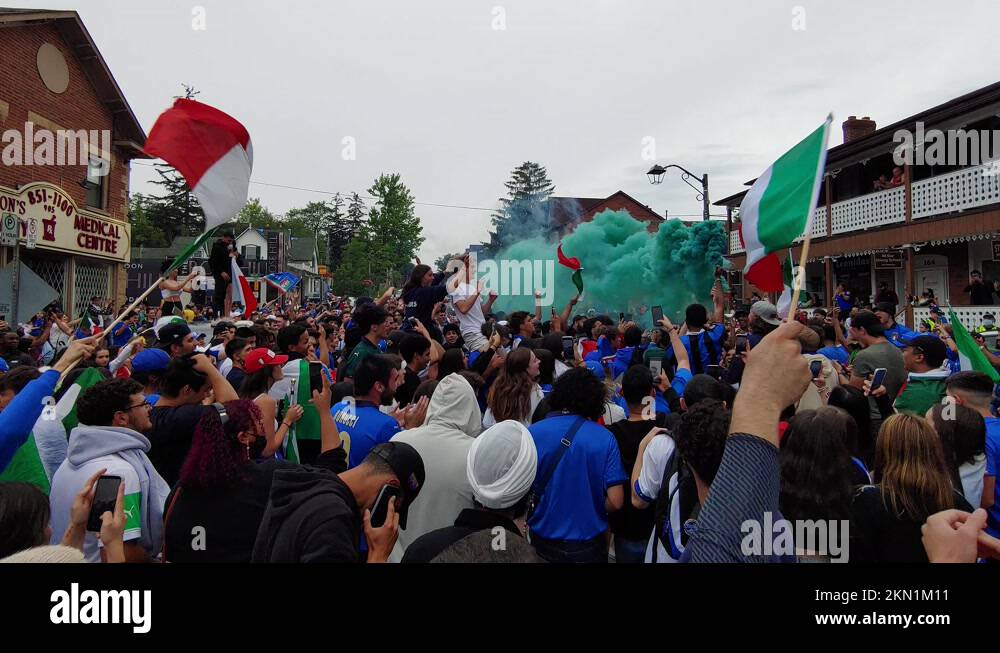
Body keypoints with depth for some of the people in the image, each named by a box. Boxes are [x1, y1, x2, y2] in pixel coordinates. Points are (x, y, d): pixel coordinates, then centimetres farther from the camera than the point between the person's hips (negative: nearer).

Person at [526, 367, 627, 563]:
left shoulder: (532, 432, -12)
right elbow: (615, 501, -13)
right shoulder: (605, 438, -12)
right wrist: (590, 508, 6)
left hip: (542, 541, 1)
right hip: (587, 546, 0)